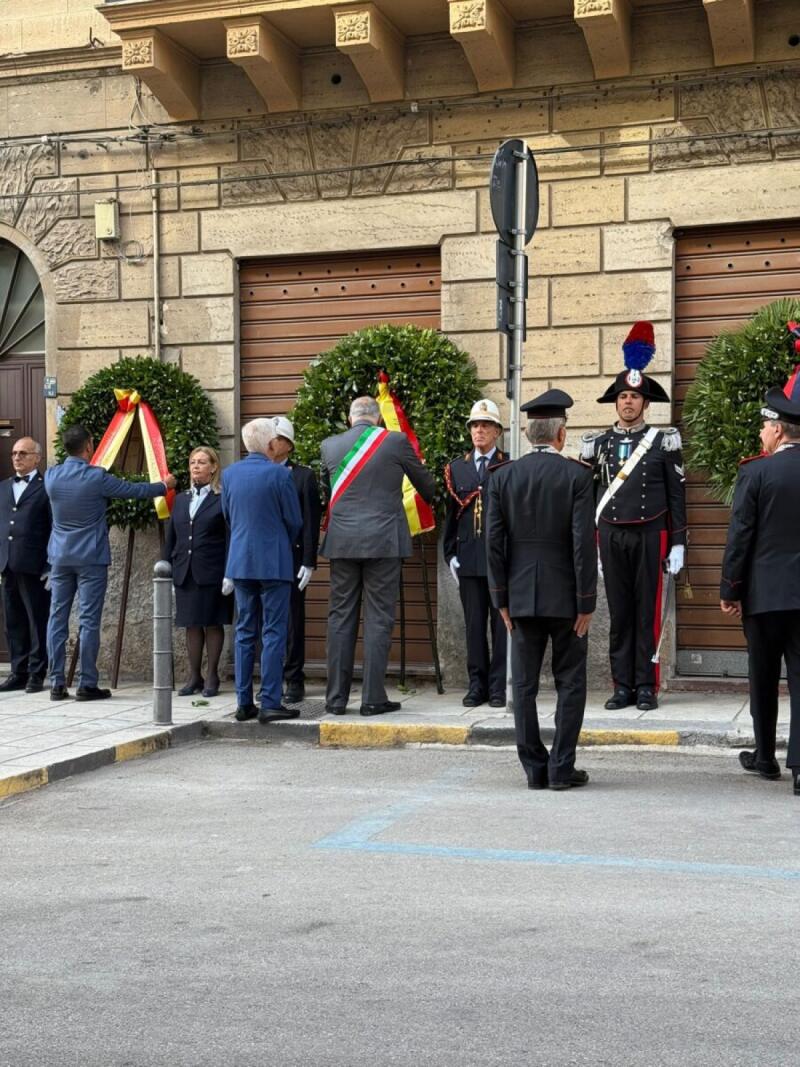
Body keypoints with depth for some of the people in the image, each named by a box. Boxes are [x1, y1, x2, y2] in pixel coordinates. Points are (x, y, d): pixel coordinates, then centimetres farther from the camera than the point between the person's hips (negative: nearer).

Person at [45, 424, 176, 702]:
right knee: (89, 621, -1)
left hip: (60, 557, 5)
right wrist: (164, 485, 17)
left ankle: (56, 683, 8)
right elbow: (134, 491, -1)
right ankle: (87, 684, 0)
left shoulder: (51, 476, 0)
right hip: (90, 558, -5)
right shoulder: (96, 478, -13)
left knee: (57, 618, 7)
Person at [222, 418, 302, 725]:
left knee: (245, 633, 10)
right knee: (273, 633, -1)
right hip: (273, 561, -5)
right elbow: (294, 521, -5)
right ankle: (270, 703, -4)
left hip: (240, 561, 5)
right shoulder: (279, 474, -11)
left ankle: (244, 703, 11)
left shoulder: (229, 474, 3)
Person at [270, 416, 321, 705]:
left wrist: (308, 562, -9)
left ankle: (294, 681, 8)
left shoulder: (303, 476, 2)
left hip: (291, 559, -3)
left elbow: (311, 521, -3)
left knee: (293, 621, 2)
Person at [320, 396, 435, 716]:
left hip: (341, 542, 3)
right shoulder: (395, 441, -2)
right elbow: (425, 483, 12)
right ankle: (373, 698, -1)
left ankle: (336, 697, 8)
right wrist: (430, 499, 35)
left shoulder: (330, 445, 6)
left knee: (340, 617, 7)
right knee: (378, 618, 0)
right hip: (383, 542, -3)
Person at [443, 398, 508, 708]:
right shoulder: (457, 468, 12)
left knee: (501, 623, 1)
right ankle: (477, 684, 13)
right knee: (474, 624, 6)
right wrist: (451, 555, 8)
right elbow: (451, 514, 13)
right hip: (469, 559, 3)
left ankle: (500, 686, 6)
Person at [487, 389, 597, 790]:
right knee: (570, 683, 7)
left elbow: (493, 542, 1)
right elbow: (584, 542, -11)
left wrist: (501, 599, 8)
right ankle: (561, 768, 5)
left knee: (524, 685, 8)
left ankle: (535, 768, 10)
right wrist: (586, 603, -5)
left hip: (522, 596, 3)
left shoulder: (503, 477, 1)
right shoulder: (576, 475, -8)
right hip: (565, 595, -3)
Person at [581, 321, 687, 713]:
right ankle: (623, 686, 11)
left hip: (650, 535, -2)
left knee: (648, 611, 0)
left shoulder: (663, 442, 2)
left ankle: (647, 687, 6)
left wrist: (677, 544, -3)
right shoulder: (598, 443, 8)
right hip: (611, 537, 2)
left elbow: (676, 494, 2)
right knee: (619, 611, 5)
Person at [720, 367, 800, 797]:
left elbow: (739, 537, -8)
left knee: (763, 679, 12)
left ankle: (766, 758, 24)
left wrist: (729, 591, -1)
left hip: (764, 592, -2)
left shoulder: (756, 472, -9)